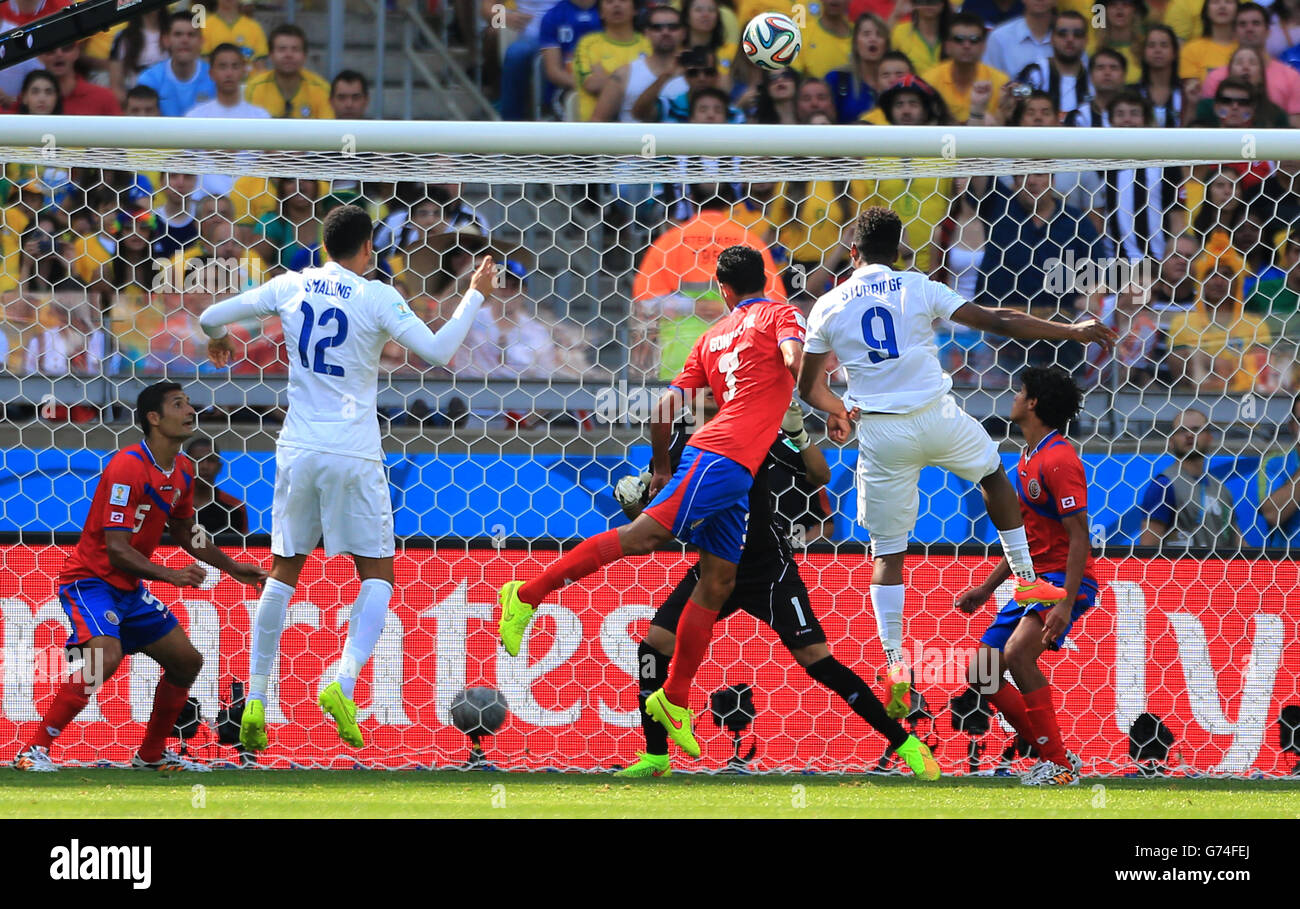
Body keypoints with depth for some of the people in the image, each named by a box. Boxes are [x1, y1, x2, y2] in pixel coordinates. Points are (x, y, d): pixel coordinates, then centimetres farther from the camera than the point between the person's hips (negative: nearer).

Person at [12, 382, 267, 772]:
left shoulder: (182, 471, 5)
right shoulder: (127, 467, -23)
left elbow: (183, 532, 23)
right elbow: (116, 549, -27)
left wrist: (233, 568, 19)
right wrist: (171, 575, -35)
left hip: (129, 588, 9)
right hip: (90, 579, -9)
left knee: (186, 661, 9)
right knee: (106, 656, -32)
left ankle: (152, 754, 26)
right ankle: (34, 750, -25)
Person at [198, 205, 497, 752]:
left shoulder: (290, 287, 6)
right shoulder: (376, 297, -6)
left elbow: (212, 316, 13)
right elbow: (437, 351, -12)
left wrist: (217, 340, 37)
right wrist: (475, 296, 0)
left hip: (298, 451, 4)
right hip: (354, 454, -4)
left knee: (283, 573, 14)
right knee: (377, 576, 7)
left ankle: (255, 700, 8)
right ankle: (343, 683, -15)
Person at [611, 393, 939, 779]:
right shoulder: (679, 439, -2)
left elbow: (821, 474, -15)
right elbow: (647, 519, 4)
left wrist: (798, 433, -30)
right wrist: (632, 502, -18)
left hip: (768, 569, -4)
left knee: (814, 656, -12)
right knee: (655, 643, -10)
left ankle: (904, 742, -3)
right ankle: (656, 758, 5)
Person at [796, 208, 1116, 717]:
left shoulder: (828, 307, 4)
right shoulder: (918, 289, 0)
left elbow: (808, 388, 11)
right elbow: (996, 322, -2)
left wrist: (839, 413, 33)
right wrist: (1071, 331, 5)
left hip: (881, 436, 0)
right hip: (936, 417, 0)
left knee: (887, 551, 6)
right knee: (993, 474, 31)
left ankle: (894, 664, -4)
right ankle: (1027, 579, 31)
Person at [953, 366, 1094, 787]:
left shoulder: (1058, 459, -15)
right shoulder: (1026, 460, 17)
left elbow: (1078, 536, -21)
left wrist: (1066, 603, -28)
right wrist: (985, 589, 27)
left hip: (1063, 579, -10)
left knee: (1017, 652, -31)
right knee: (982, 672, 6)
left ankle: (1060, 764, -24)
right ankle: (1056, 760, 9)